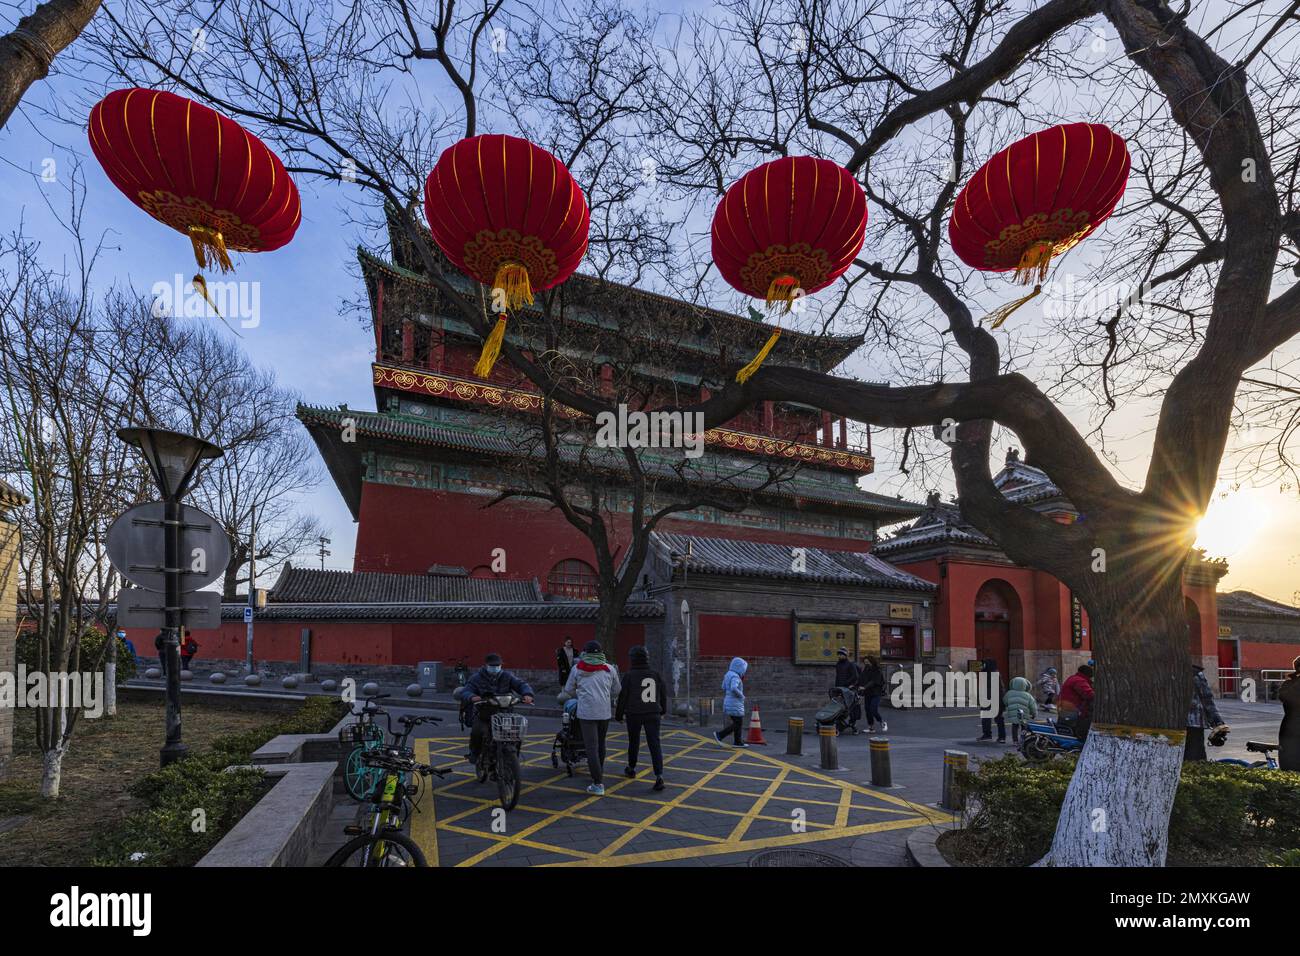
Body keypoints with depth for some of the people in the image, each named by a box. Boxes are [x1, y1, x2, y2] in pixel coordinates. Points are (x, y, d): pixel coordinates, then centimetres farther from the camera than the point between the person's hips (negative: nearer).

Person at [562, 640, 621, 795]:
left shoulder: (577, 668, 3)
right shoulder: (609, 668, 6)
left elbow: (568, 689, 13)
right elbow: (617, 690, 16)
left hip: (586, 712, -3)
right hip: (605, 711, 3)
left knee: (591, 747, -2)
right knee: (601, 744, 20)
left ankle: (598, 784, -5)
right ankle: (600, 774, 34)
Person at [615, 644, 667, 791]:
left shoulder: (629, 676, -10)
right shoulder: (656, 675, 1)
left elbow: (622, 697, -7)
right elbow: (663, 695, 11)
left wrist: (618, 715, 5)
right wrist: (663, 711, 26)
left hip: (634, 714, -1)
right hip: (653, 714, 2)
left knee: (633, 742, 18)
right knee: (654, 744, -2)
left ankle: (631, 768, 36)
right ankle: (659, 775, -16)